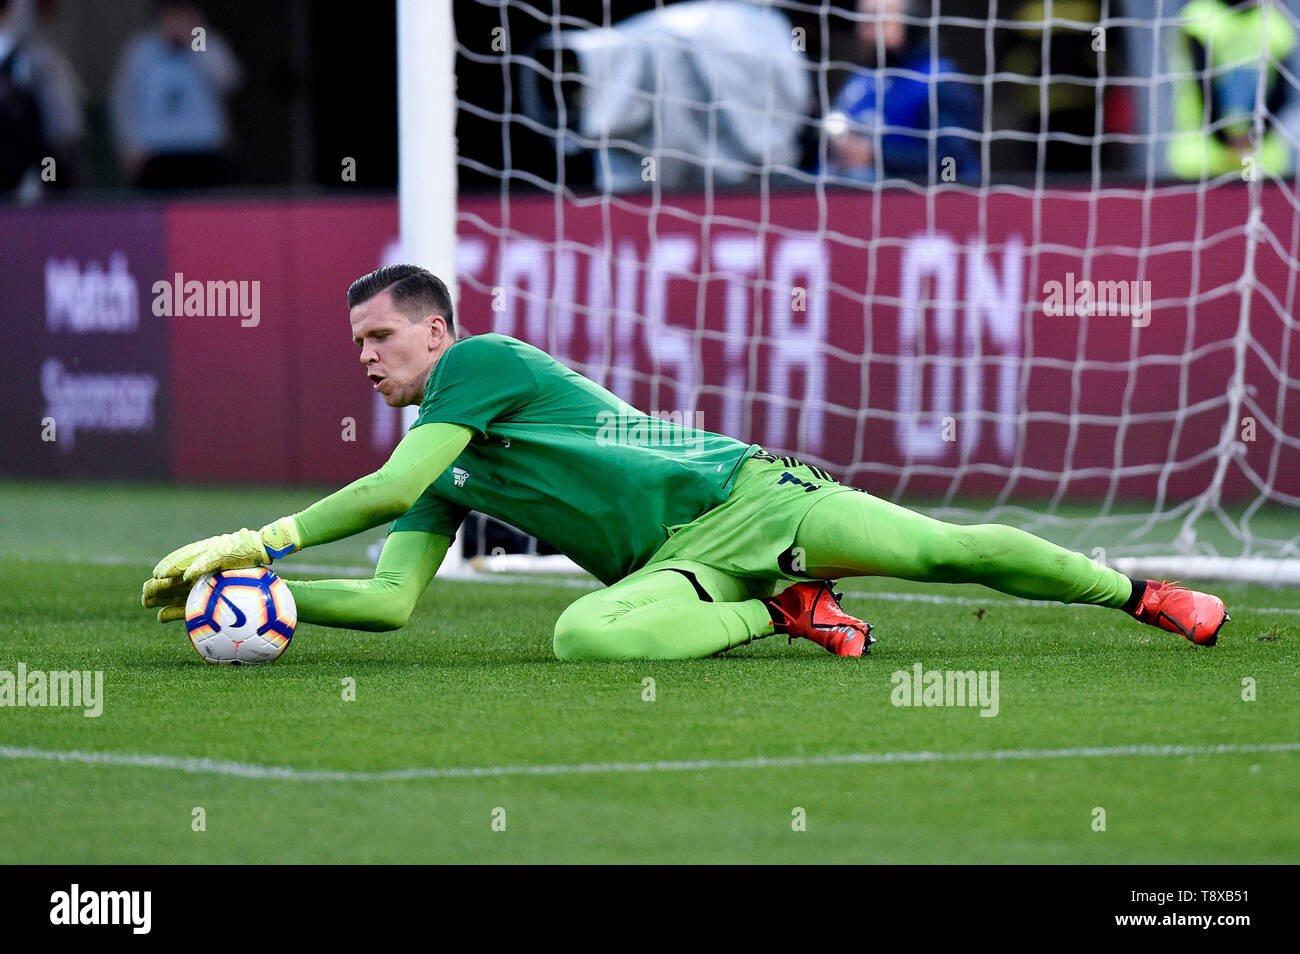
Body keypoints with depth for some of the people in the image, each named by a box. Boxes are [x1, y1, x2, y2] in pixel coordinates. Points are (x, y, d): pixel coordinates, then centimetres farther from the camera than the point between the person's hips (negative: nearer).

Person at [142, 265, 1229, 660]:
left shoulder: (482, 359, -10)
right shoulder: (437, 475, 13)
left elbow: (390, 486, -21)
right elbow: (391, 601, 8)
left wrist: (262, 538, -20)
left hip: (740, 497, -5)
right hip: (676, 567, 5)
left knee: (949, 549, -13)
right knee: (584, 635, -28)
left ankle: (1148, 596, 8)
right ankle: (780, 615, -5)